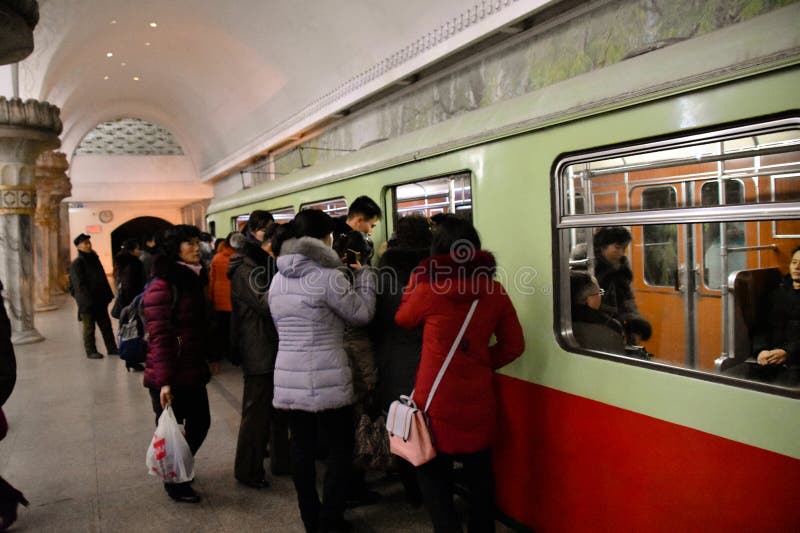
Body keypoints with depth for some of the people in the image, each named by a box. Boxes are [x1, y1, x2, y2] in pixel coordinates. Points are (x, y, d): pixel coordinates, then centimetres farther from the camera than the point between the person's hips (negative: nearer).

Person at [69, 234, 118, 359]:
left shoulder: (94, 258, 13)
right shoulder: (76, 264, -10)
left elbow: (103, 279, 16)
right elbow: (79, 285, -16)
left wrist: (107, 295, 10)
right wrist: (88, 300, -20)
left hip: (100, 300, 7)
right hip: (87, 302, -7)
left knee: (106, 325, 10)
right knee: (89, 327, 3)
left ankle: (112, 348, 17)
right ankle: (91, 351, 13)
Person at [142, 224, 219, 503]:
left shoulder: (192, 279, 10)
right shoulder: (161, 287, -17)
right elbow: (159, 337, -21)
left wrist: (209, 357, 21)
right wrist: (164, 381, -23)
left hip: (192, 371, 9)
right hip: (169, 376, -8)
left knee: (201, 421, 16)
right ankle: (175, 483, 26)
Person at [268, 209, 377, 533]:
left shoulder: (278, 279, 8)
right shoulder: (328, 277, -15)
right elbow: (362, 314, -6)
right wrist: (364, 274, 4)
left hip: (288, 375, 7)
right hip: (326, 377, -6)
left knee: (302, 447, 14)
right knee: (340, 448, 9)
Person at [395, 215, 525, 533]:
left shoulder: (428, 289, -14)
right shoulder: (494, 290, -4)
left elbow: (403, 319, 8)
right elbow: (513, 345, 3)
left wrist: (413, 281, 19)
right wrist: (482, 362, 9)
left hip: (437, 398, -3)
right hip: (478, 396, 4)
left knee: (433, 472, 10)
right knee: (479, 471, 18)